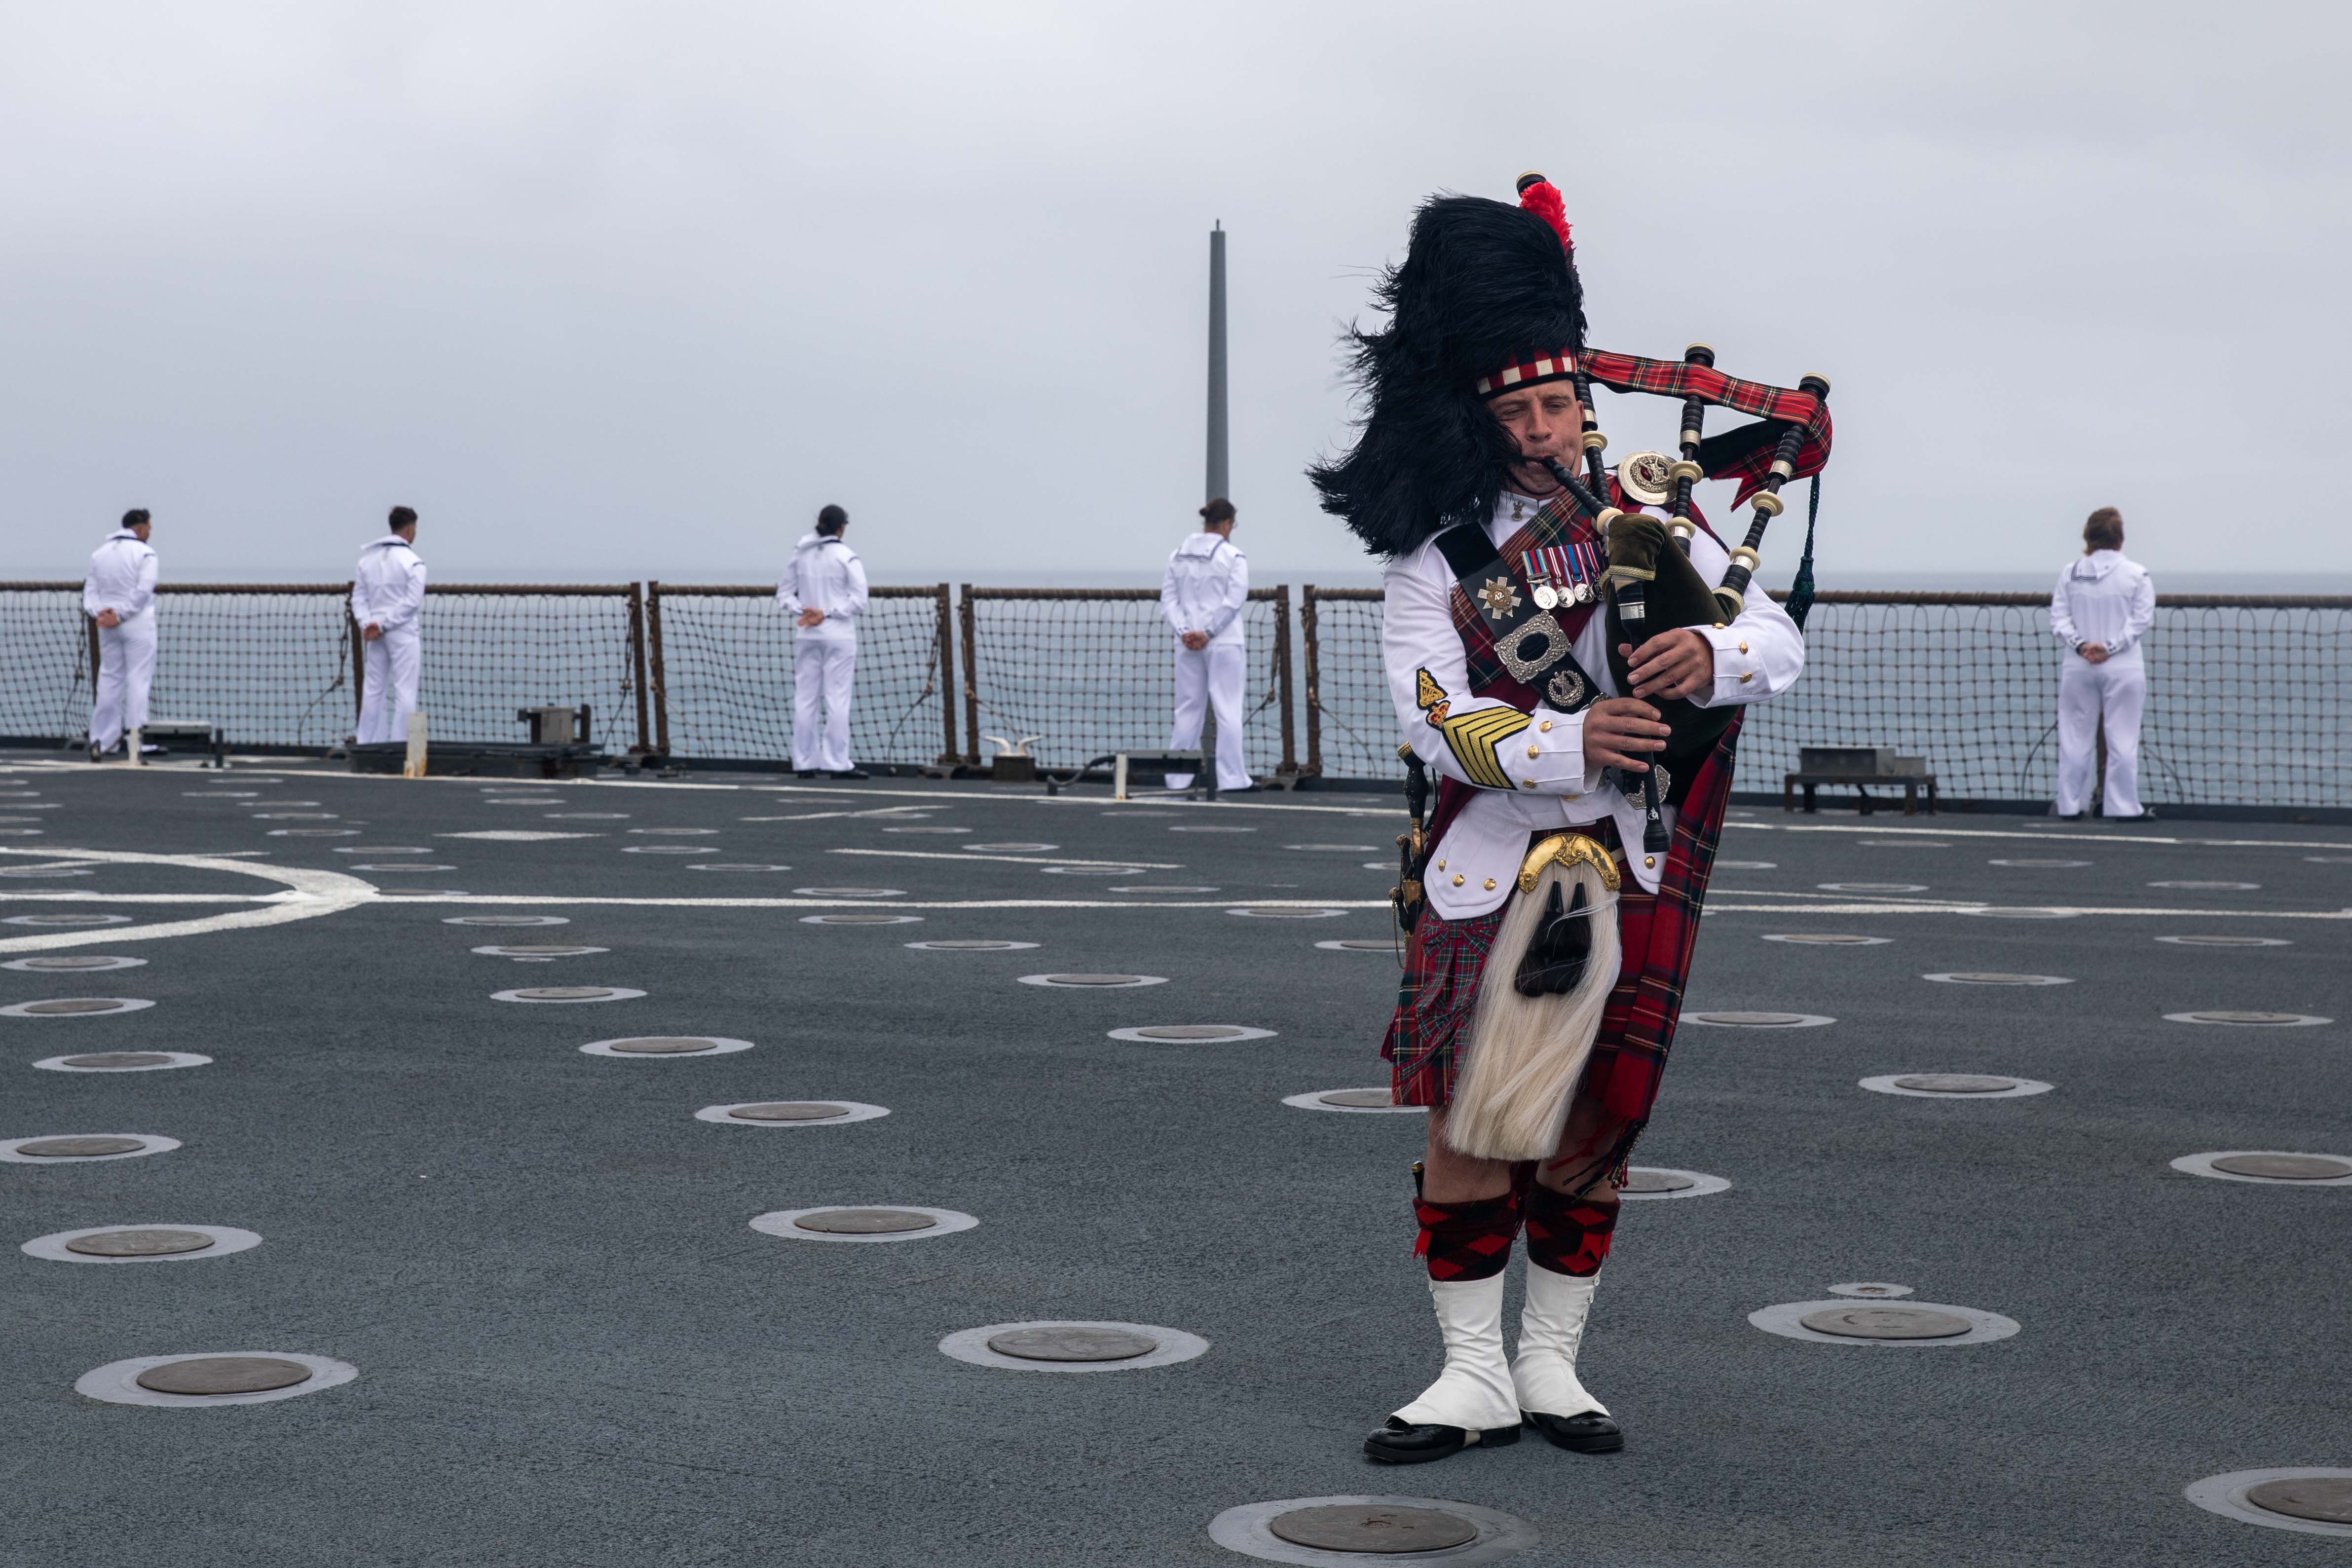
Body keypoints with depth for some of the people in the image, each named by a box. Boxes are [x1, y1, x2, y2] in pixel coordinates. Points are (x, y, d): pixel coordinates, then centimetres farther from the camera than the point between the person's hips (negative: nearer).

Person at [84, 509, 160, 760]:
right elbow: (143, 591, -16)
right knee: (139, 678, -3)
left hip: (107, 626, 6)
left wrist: (98, 612, -7)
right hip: (138, 626, -6)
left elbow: (91, 588, 6)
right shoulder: (144, 553, -7)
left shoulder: (100, 553, 12)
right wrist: (120, 615, -13)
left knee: (109, 678, 10)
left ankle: (101, 741, 10)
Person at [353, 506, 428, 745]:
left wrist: (366, 624, -2)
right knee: (404, 691, -2)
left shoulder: (367, 559, 9)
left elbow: (359, 597, 7)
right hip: (403, 635, -6)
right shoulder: (412, 562, -9)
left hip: (374, 635, 6)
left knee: (373, 690, 11)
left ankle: (368, 744, 12)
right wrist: (383, 626, -13)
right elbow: (412, 602, -15)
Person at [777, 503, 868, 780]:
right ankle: (837, 763, -5)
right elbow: (858, 600, -12)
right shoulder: (847, 557, -7)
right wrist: (826, 613, -12)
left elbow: (784, 594, 10)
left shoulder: (801, 555, 7)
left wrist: (801, 610, -4)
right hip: (839, 637, -4)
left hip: (806, 637, 4)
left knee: (805, 699, 7)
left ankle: (804, 763, 8)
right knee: (837, 699, -3)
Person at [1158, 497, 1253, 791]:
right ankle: (1232, 778, -2)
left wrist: (1184, 632, -5)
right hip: (1224, 645, -5)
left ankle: (1178, 778, 10)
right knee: (1228, 710, -1)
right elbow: (1234, 600, -14)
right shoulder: (1233, 556, -6)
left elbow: (1168, 599, 4)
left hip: (1187, 645, 5)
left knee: (1187, 709, 10)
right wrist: (1208, 632, -13)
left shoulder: (1178, 555, 9)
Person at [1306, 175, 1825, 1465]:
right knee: (1472, 1118, -3)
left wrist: (1710, 655, -24)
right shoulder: (1437, 556, -2)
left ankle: (1552, 1365, 19)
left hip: (1633, 871, 2)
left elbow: (1780, 642, 1)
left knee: (1594, 1119, 8)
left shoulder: (1649, 519, 5)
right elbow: (1436, 716, -13)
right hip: (1491, 864, -2)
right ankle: (1473, 1376, 7)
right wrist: (1567, 745, -30)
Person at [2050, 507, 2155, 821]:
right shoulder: (2136, 575, -4)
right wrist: (2110, 647, -10)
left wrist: (2080, 645, -8)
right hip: (2123, 667, -2)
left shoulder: (2070, 573, 2)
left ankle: (2070, 803, 14)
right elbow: (2141, 619, -8)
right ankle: (2124, 806, 2)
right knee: (2123, 737, 1)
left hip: (2078, 667, 2)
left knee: (2075, 736, 10)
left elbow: (2058, 618, -1)